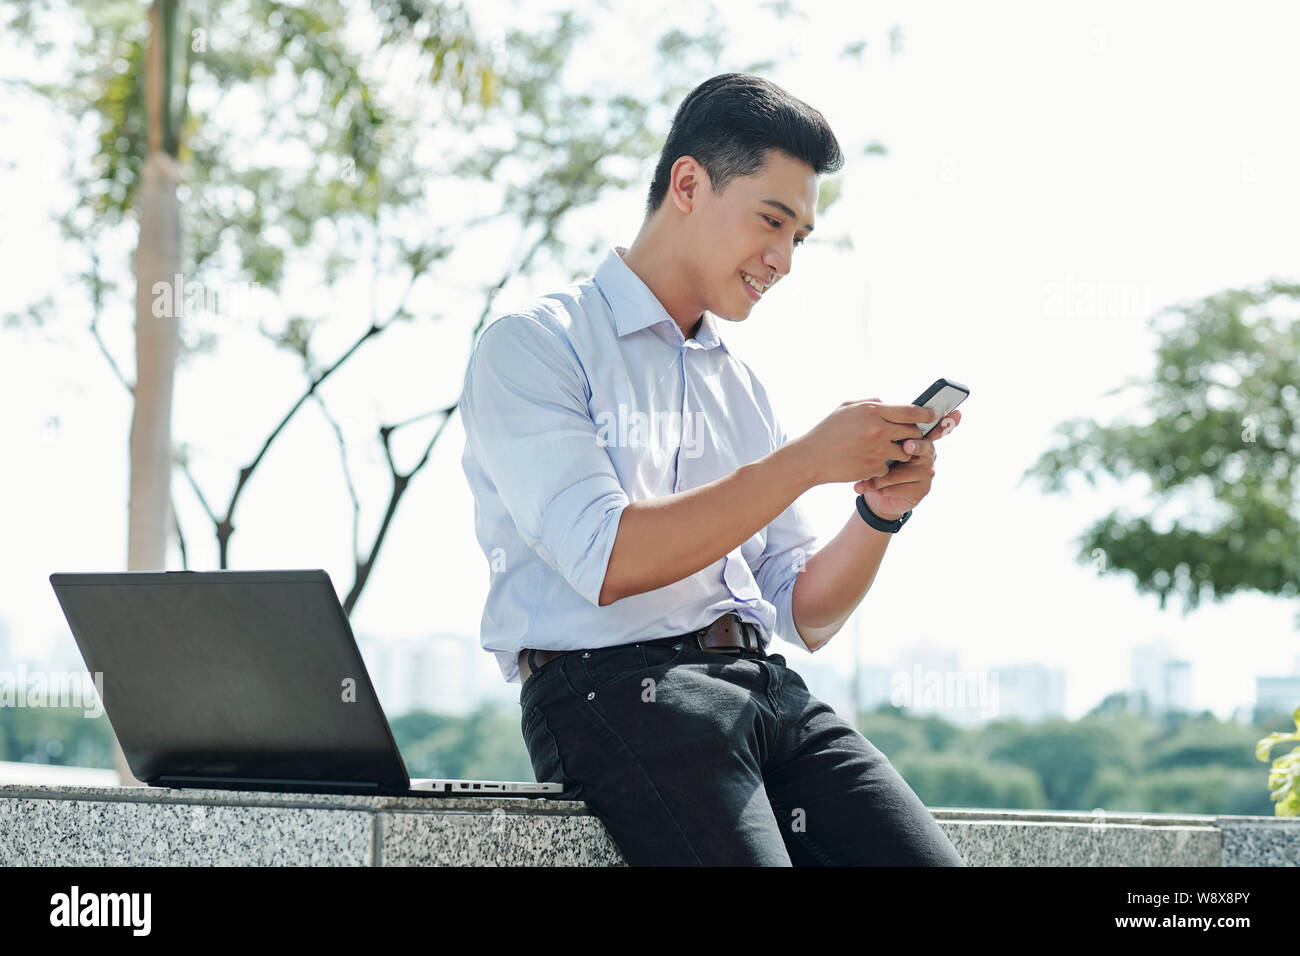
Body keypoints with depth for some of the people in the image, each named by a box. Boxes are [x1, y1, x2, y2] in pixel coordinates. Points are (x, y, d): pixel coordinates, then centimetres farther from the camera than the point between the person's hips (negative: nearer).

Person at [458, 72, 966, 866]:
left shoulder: (744, 390, 24)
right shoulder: (532, 345, 3)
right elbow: (608, 562, -12)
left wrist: (880, 512, 1)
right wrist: (807, 460, -12)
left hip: (766, 686, 6)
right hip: (613, 686, -6)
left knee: (927, 859, -17)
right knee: (744, 848, -31)